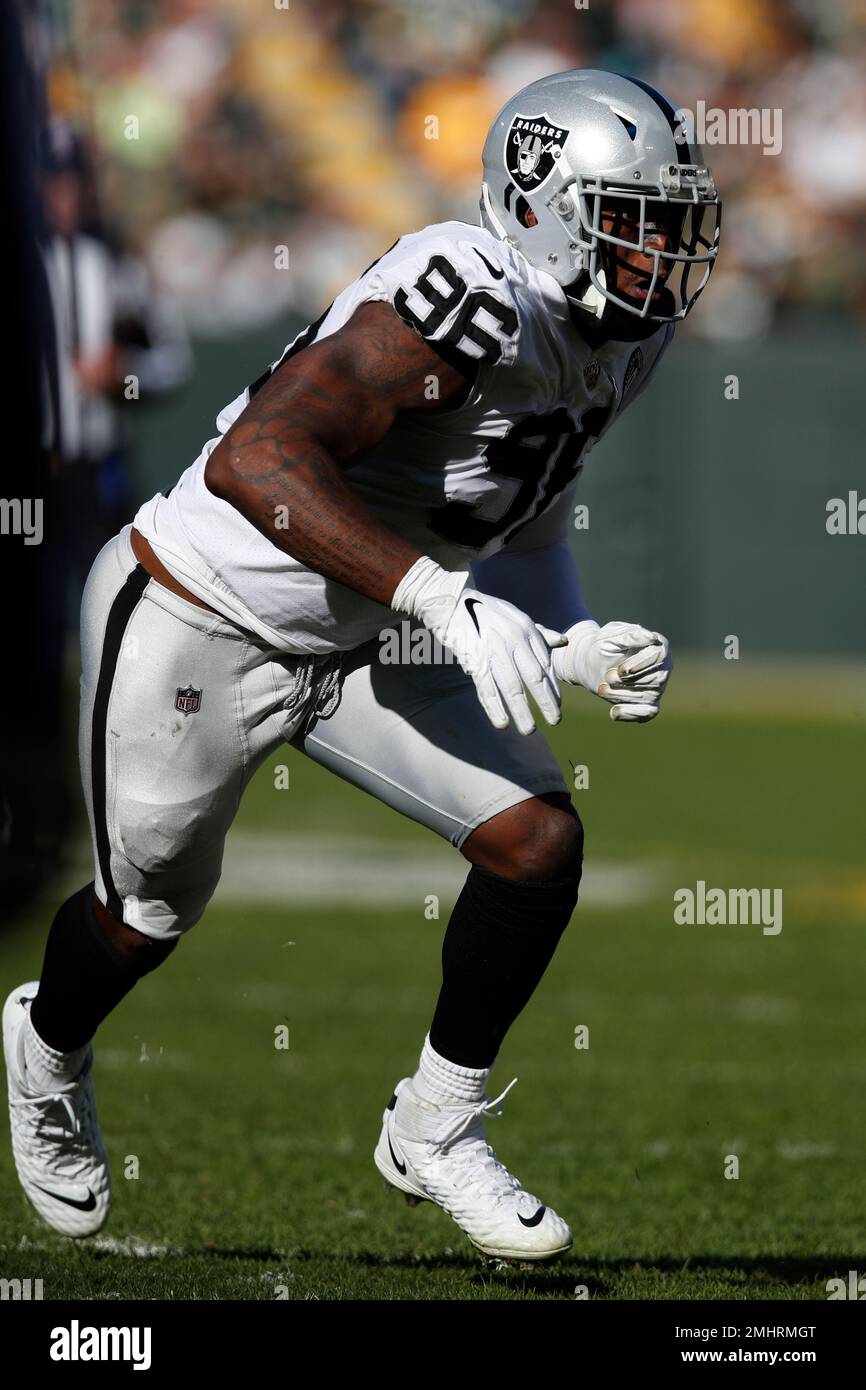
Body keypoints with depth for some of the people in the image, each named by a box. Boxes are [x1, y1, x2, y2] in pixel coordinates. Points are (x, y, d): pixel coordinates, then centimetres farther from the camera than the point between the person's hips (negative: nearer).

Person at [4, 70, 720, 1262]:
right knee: (151, 911, 14)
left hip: (357, 642, 7)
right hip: (199, 628, -7)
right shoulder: (477, 297, -33)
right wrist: (445, 601, -45)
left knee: (537, 841, -7)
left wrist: (576, 648, -5)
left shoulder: (617, 339, -3)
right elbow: (258, 461, -41)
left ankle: (438, 1130, 13)